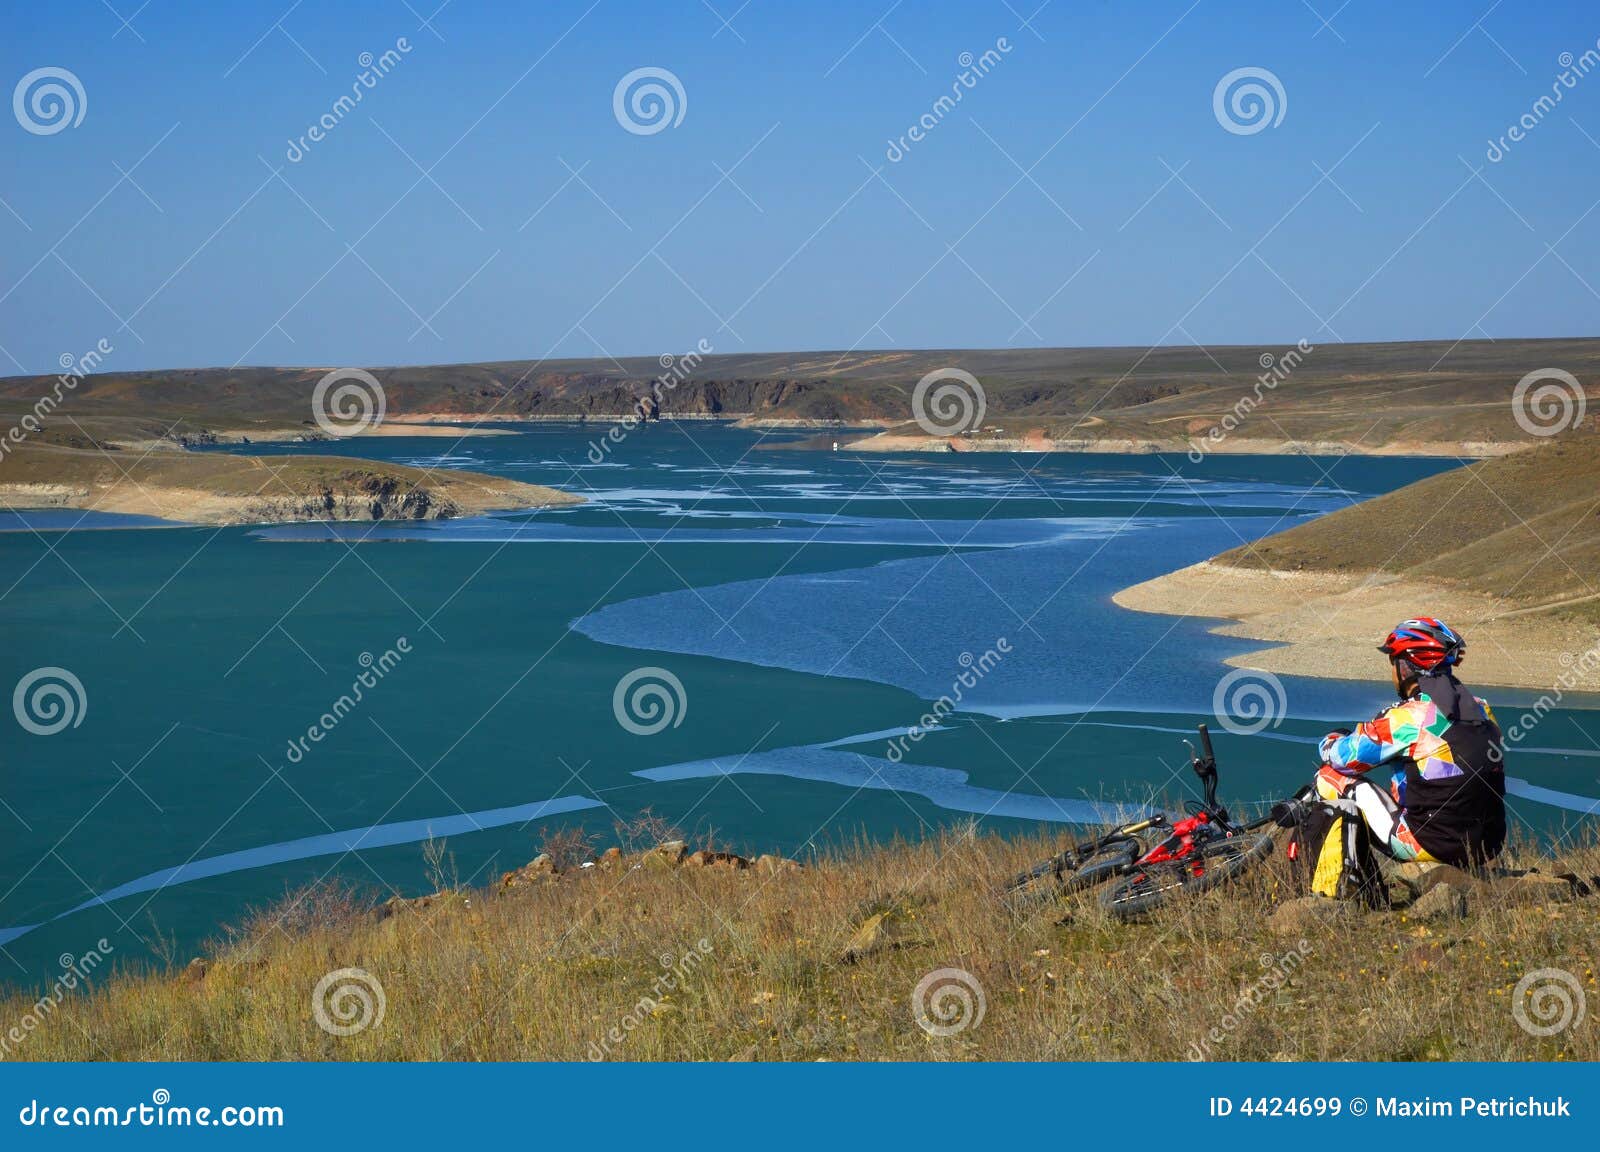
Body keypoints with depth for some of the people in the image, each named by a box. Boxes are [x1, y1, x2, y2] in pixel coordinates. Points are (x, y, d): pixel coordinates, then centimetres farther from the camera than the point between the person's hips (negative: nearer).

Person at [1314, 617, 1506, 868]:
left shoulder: (1409, 718, -13)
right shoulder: (1481, 709, 8)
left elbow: (1341, 755, -4)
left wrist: (1330, 741, 21)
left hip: (1432, 845, -7)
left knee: (1331, 775, 4)